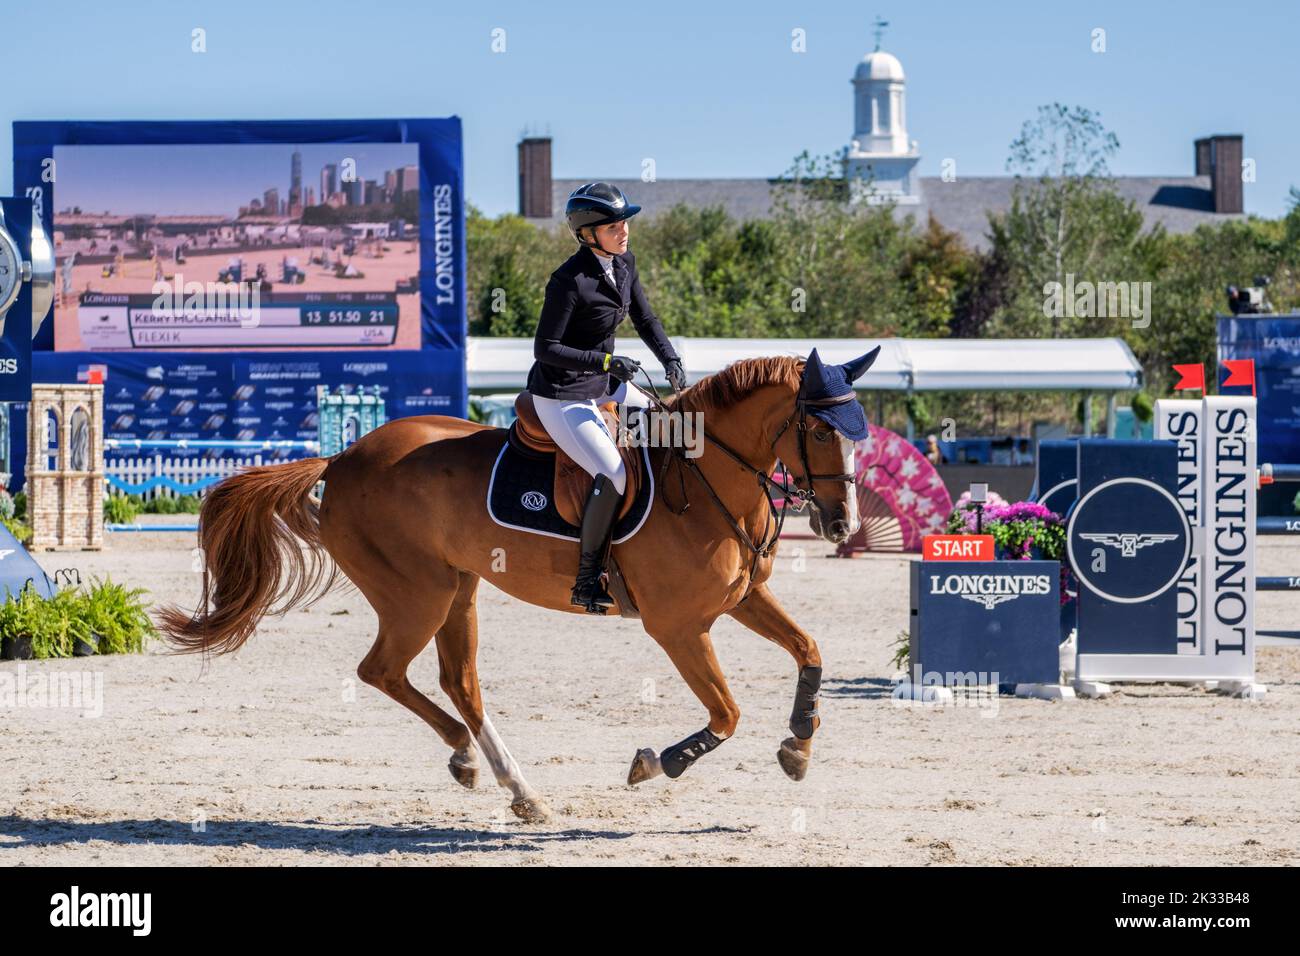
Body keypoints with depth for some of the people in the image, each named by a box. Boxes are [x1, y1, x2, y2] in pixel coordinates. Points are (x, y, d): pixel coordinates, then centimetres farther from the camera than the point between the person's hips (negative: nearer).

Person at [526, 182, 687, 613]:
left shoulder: (623, 263, 2)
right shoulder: (569, 281, -23)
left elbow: (644, 319, 13)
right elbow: (545, 349, -20)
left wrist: (671, 360, -3)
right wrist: (607, 361, -26)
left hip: (601, 384, 9)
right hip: (562, 396, -9)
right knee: (614, 475, -20)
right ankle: (588, 580, -12)